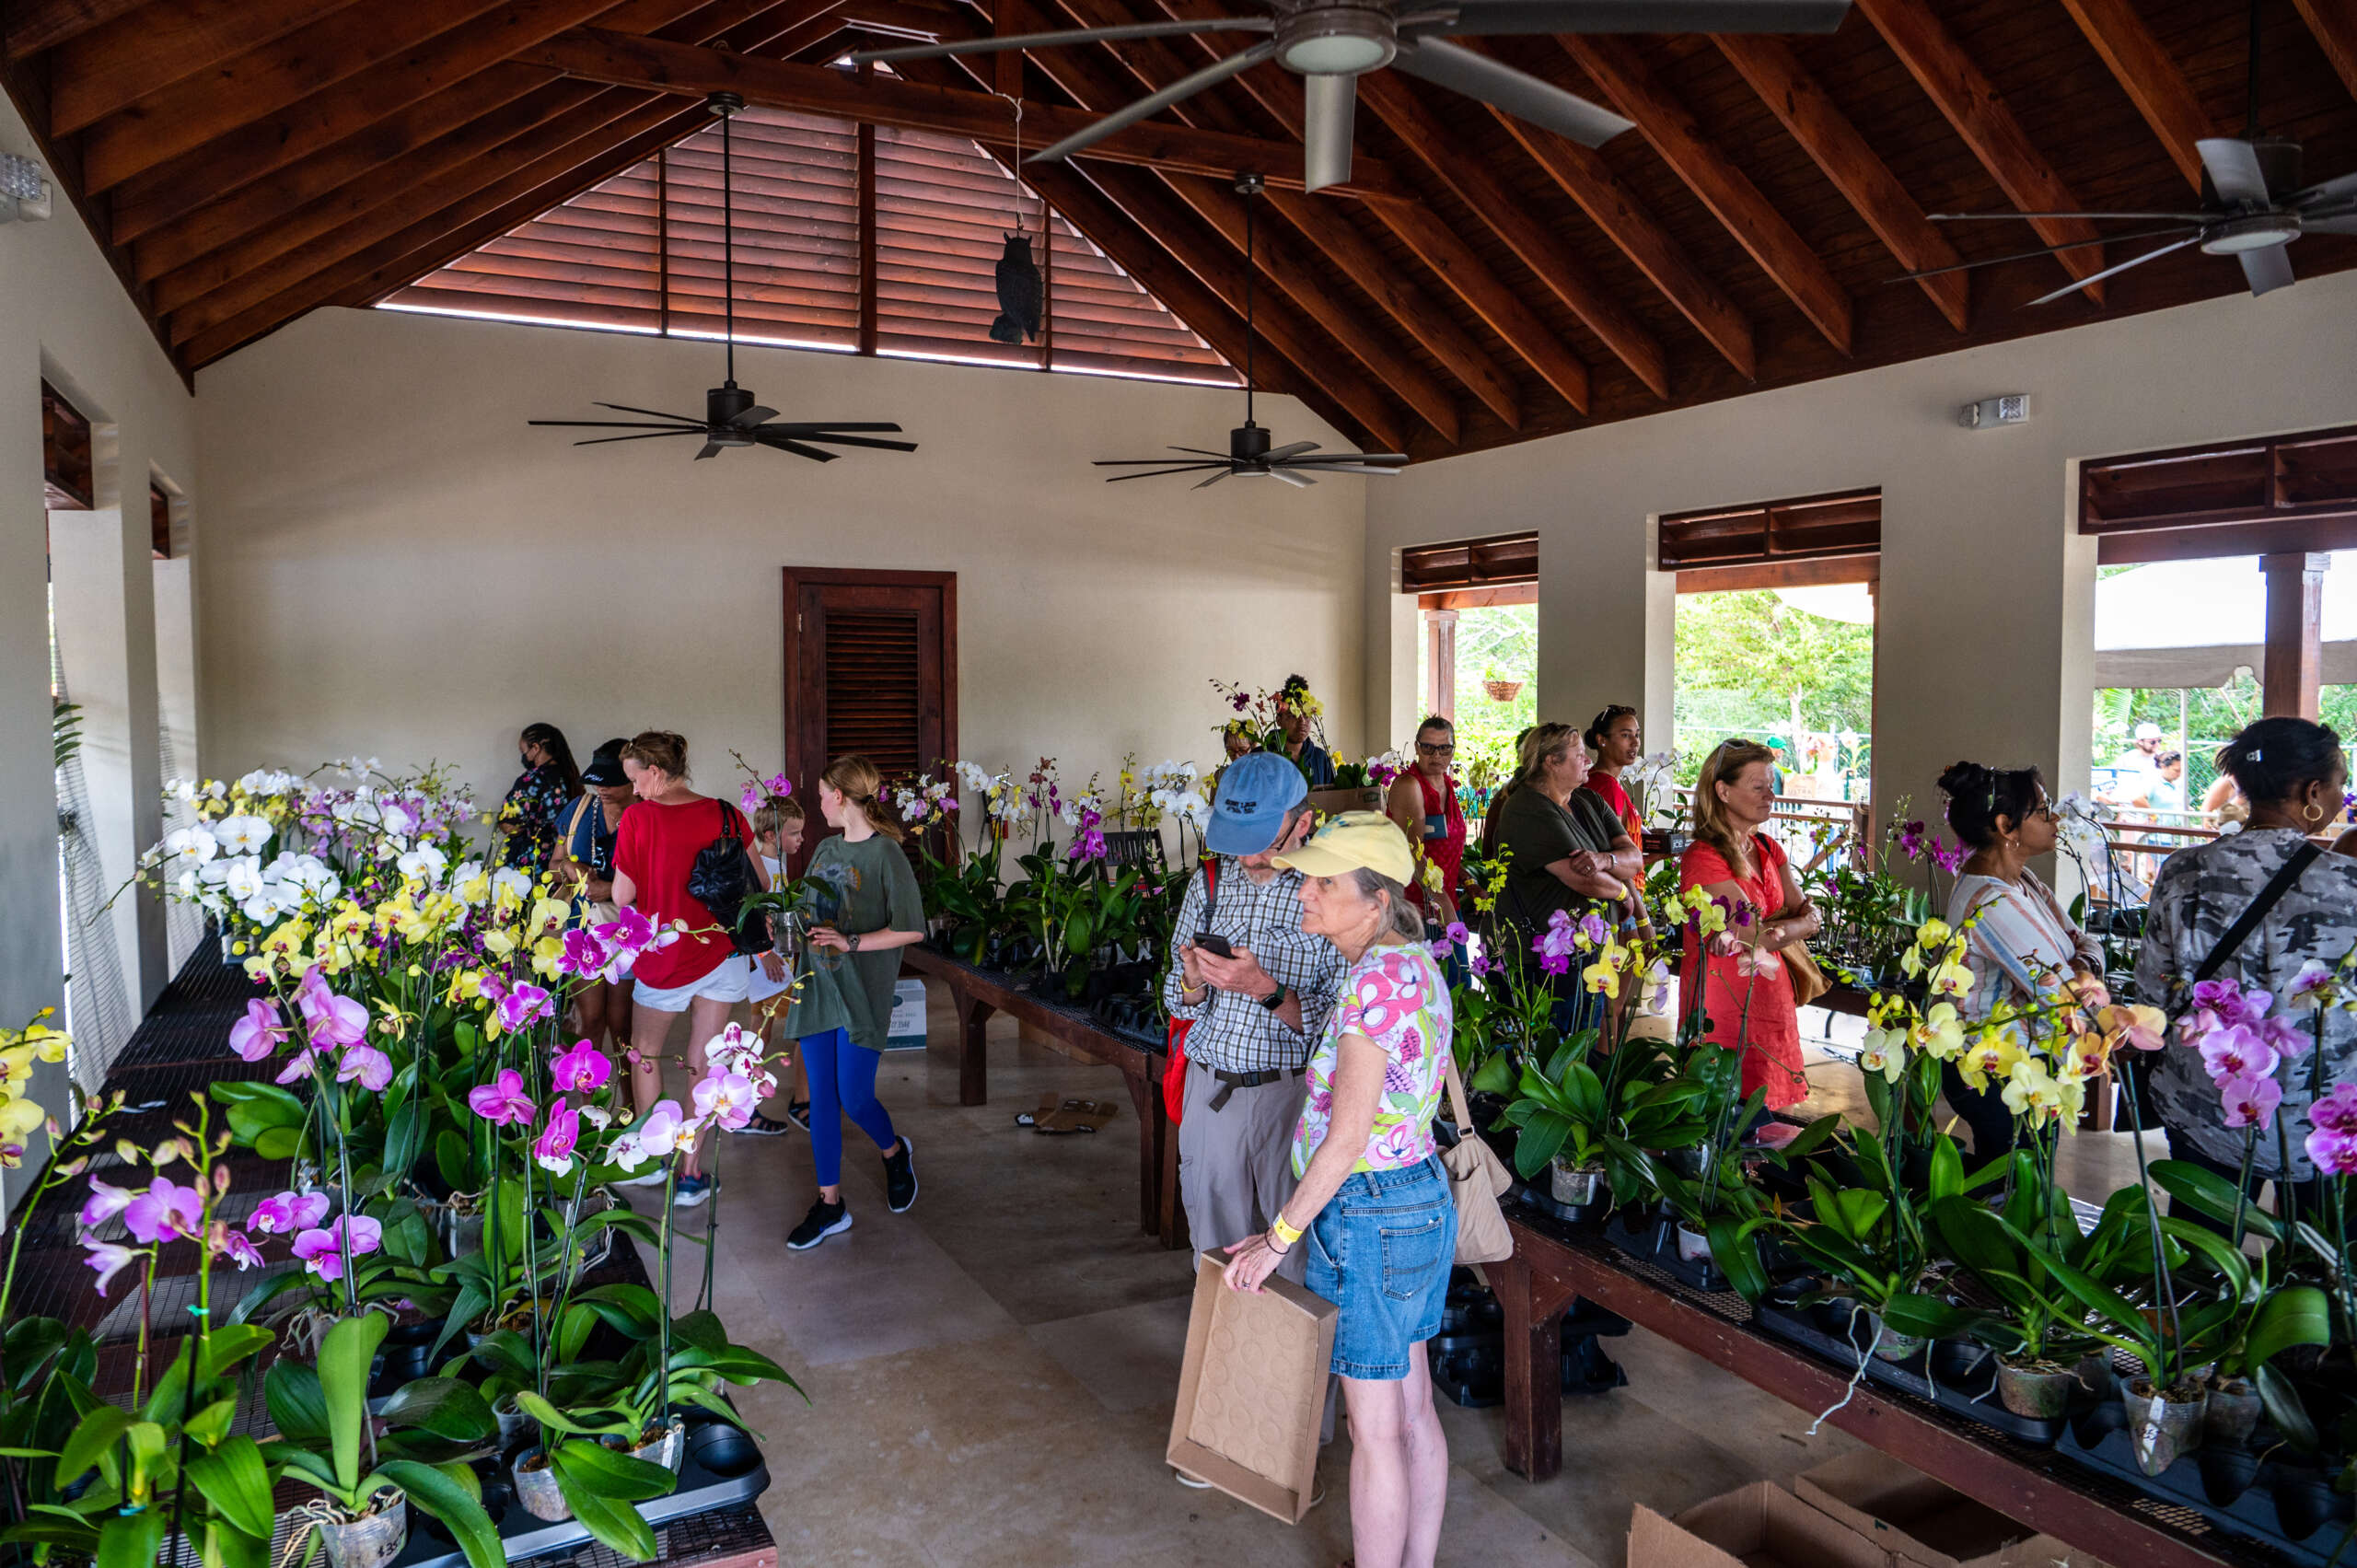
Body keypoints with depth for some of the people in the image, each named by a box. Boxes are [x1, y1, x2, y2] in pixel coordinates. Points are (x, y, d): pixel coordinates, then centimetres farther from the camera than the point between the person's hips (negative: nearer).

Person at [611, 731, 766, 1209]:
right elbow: (760, 884, 1)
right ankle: (692, 1173, 12)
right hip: (722, 951, 3)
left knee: (645, 1053, 20)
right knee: (703, 1062, 9)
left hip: (665, 958, -3)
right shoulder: (725, 814, -4)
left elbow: (623, 896, -9)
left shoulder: (638, 817, -13)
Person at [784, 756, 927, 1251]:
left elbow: (912, 930, -14)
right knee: (821, 1099, 7)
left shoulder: (886, 854, -11)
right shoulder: (826, 848, 11)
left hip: (862, 993, -6)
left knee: (854, 1098, -3)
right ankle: (830, 1204, 16)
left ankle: (895, 1154, 29)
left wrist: (852, 942, -19)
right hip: (817, 988, 6)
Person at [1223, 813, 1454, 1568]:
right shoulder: (1415, 963, 7)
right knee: (1413, 1410, 20)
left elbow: (1347, 1137, -23)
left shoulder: (1377, 976, -22)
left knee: (1374, 1430, 6)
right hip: (1420, 1197, 10)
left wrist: (1279, 1237, -14)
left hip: (1370, 1216, -10)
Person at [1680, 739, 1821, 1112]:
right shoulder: (1703, 858, -16)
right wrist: (1804, 923, -1)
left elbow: (1808, 912, 5)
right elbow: (1760, 936, -19)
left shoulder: (1767, 848, 11)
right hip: (1726, 1008, -7)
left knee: (1767, 1110, 12)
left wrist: (1758, 928, -15)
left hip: (1770, 998, 7)